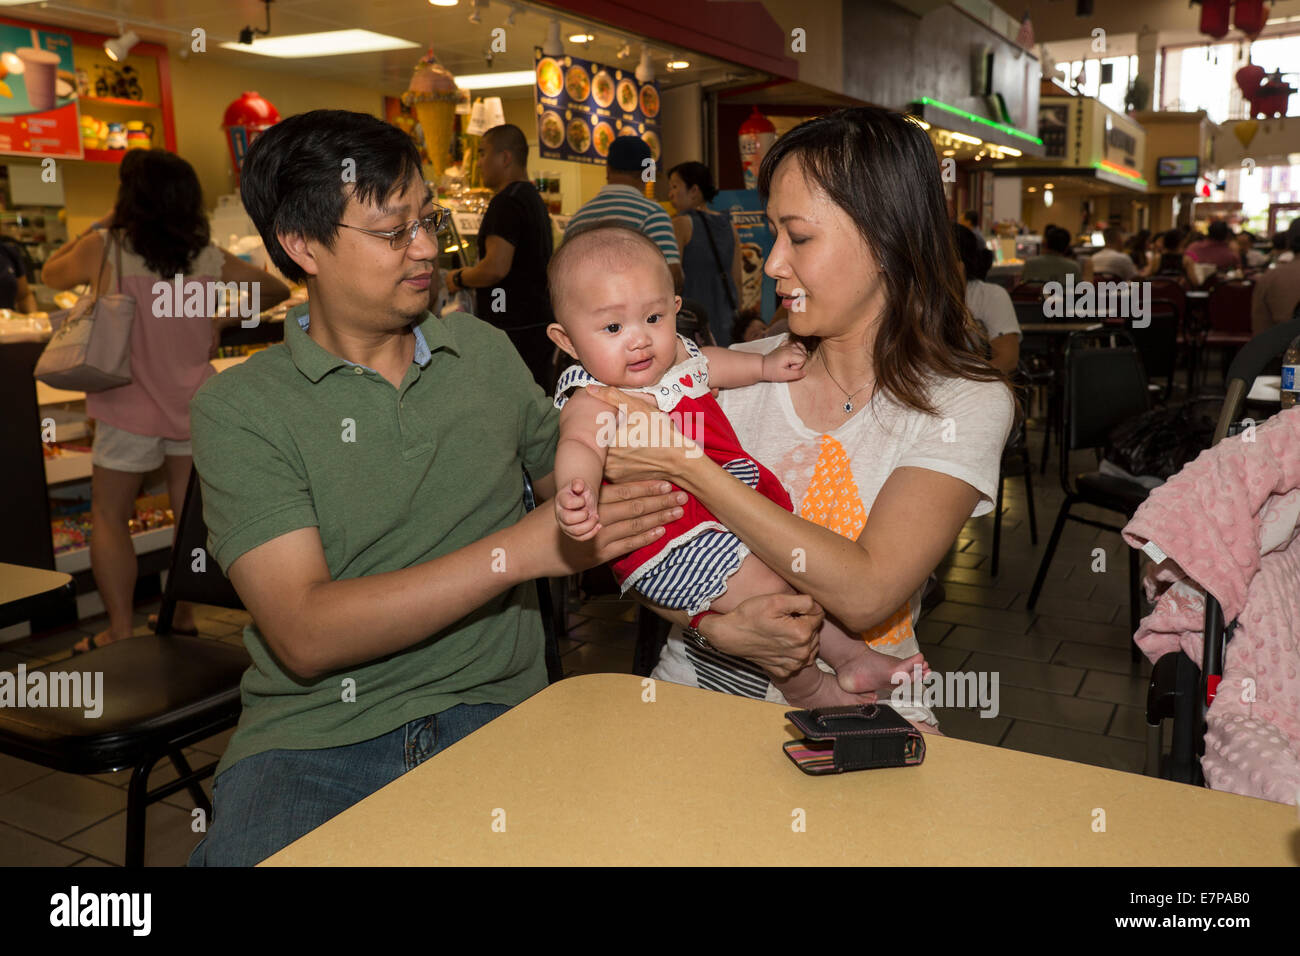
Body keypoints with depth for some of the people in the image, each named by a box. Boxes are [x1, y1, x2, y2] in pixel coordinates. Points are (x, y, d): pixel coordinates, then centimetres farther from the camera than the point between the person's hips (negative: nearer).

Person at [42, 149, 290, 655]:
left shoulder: (103, 248, -9)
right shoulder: (208, 258, -1)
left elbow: (50, 274, 10)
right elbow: (277, 290, 11)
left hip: (132, 404, -3)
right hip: (194, 400, 3)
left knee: (109, 518, 9)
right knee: (192, 512, 11)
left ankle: (120, 629, 10)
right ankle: (184, 615, 21)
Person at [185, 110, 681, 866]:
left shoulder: (486, 352, 11)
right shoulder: (239, 408, -3)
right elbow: (306, 637, -13)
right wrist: (518, 551, -19)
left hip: (492, 711, 3)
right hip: (313, 735, -2)